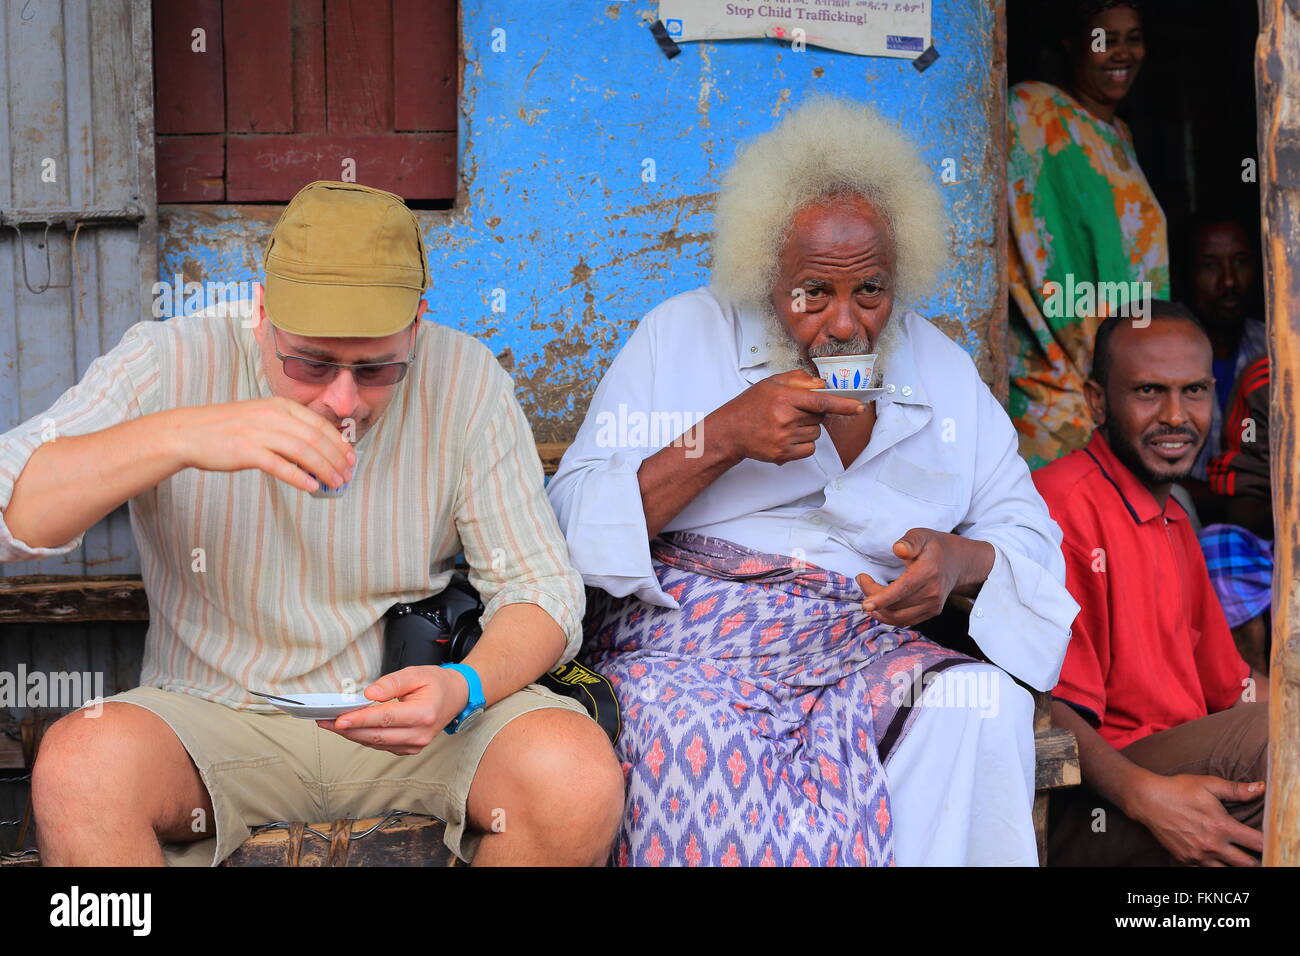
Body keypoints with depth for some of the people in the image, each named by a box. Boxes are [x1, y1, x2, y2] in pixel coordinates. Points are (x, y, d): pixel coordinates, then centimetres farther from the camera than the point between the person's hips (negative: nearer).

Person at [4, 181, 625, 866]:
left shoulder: (465, 380, -5)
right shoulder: (170, 364, -8)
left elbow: (542, 591, -2)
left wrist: (463, 689, -24)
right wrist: (179, 436, -34)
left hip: (412, 707, 3)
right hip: (215, 710, -2)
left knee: (579, 774, -26)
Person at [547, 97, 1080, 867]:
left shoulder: (945, 371, 16)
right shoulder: (683, 335, 7)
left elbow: (1031, 536, 16)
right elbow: (571, 523, 1)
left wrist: (961, 560, -9)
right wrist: (721, 440, -12)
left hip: (863, 648, 3)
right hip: (688, 641, -2)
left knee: (983, 702, -29)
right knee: (707, 746, -36)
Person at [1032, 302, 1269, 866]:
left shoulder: (1174, 522, 23)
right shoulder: (1064, 503, -9)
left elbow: (1225, 679, 24)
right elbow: (1048, 707, -16)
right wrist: (1144, 794, -30)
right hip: (1086, 809, -9)